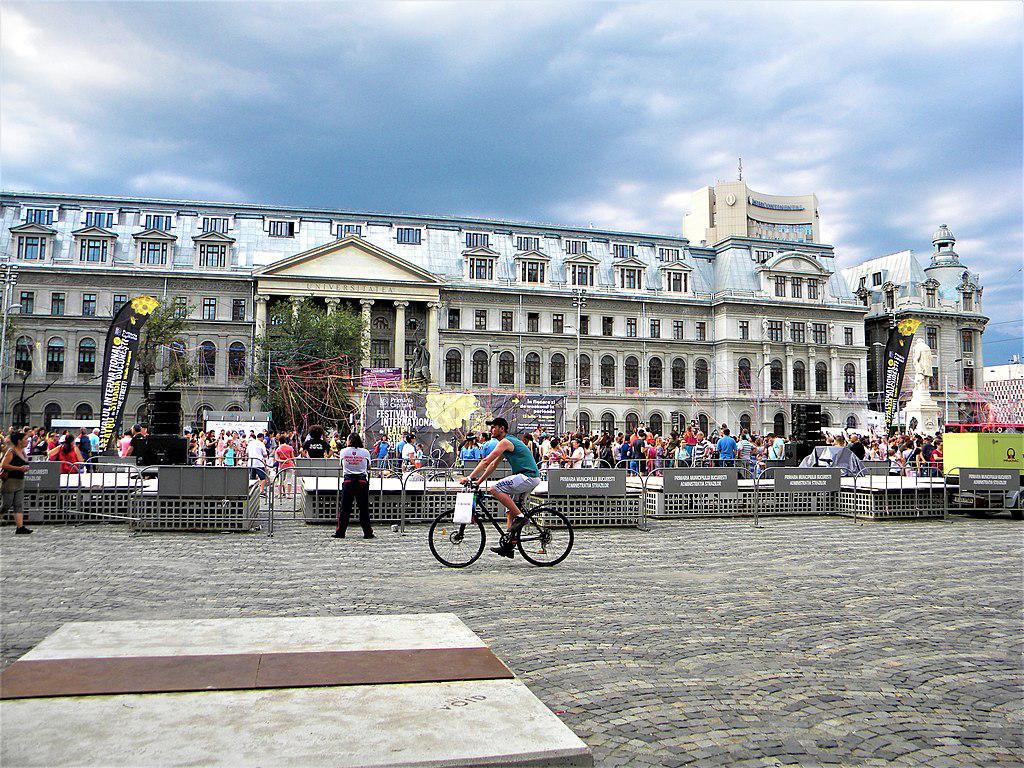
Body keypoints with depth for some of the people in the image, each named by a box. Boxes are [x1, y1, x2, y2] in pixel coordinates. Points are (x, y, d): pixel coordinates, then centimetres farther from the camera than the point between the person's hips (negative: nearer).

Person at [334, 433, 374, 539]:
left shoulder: (344, 451, 2)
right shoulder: (365, 452, 0)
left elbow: (342, 466, 15)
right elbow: (368, 467, 8)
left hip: (348, 481, 1)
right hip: (362, 481, 0)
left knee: (345, 507, 7)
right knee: (364, 508, 4)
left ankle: (340, 532, 9)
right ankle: (367, 533, 5)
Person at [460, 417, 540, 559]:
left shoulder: (505, 442, -11)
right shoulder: (508, 441, 21)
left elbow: (486, 461, -17)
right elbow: (493, 465, 24)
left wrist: (470, 478, -16)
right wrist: (479, 481, 21)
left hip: (528, 477, -10)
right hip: (530, 479, 10)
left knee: (495, 489, -19)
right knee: (511, 509, 13)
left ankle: (520, 516, -15)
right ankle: (509, 544, 14)